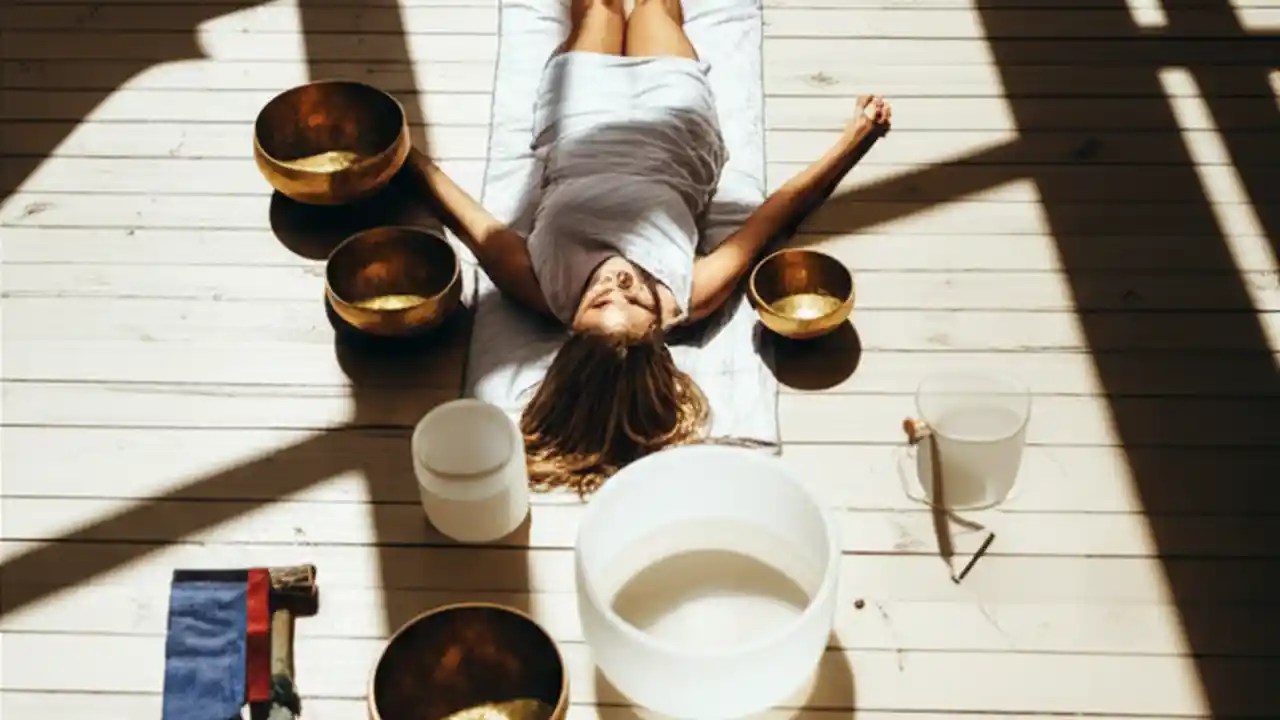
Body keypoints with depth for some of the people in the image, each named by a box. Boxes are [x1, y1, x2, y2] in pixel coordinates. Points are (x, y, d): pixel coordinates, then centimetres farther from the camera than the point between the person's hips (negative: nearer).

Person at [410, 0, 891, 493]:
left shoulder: (542, 290, -41)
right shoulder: (692, 298, -41)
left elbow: (465, 216, -25)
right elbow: (779, 211, -27)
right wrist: (857, 136, -22)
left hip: (579, 131, 0)